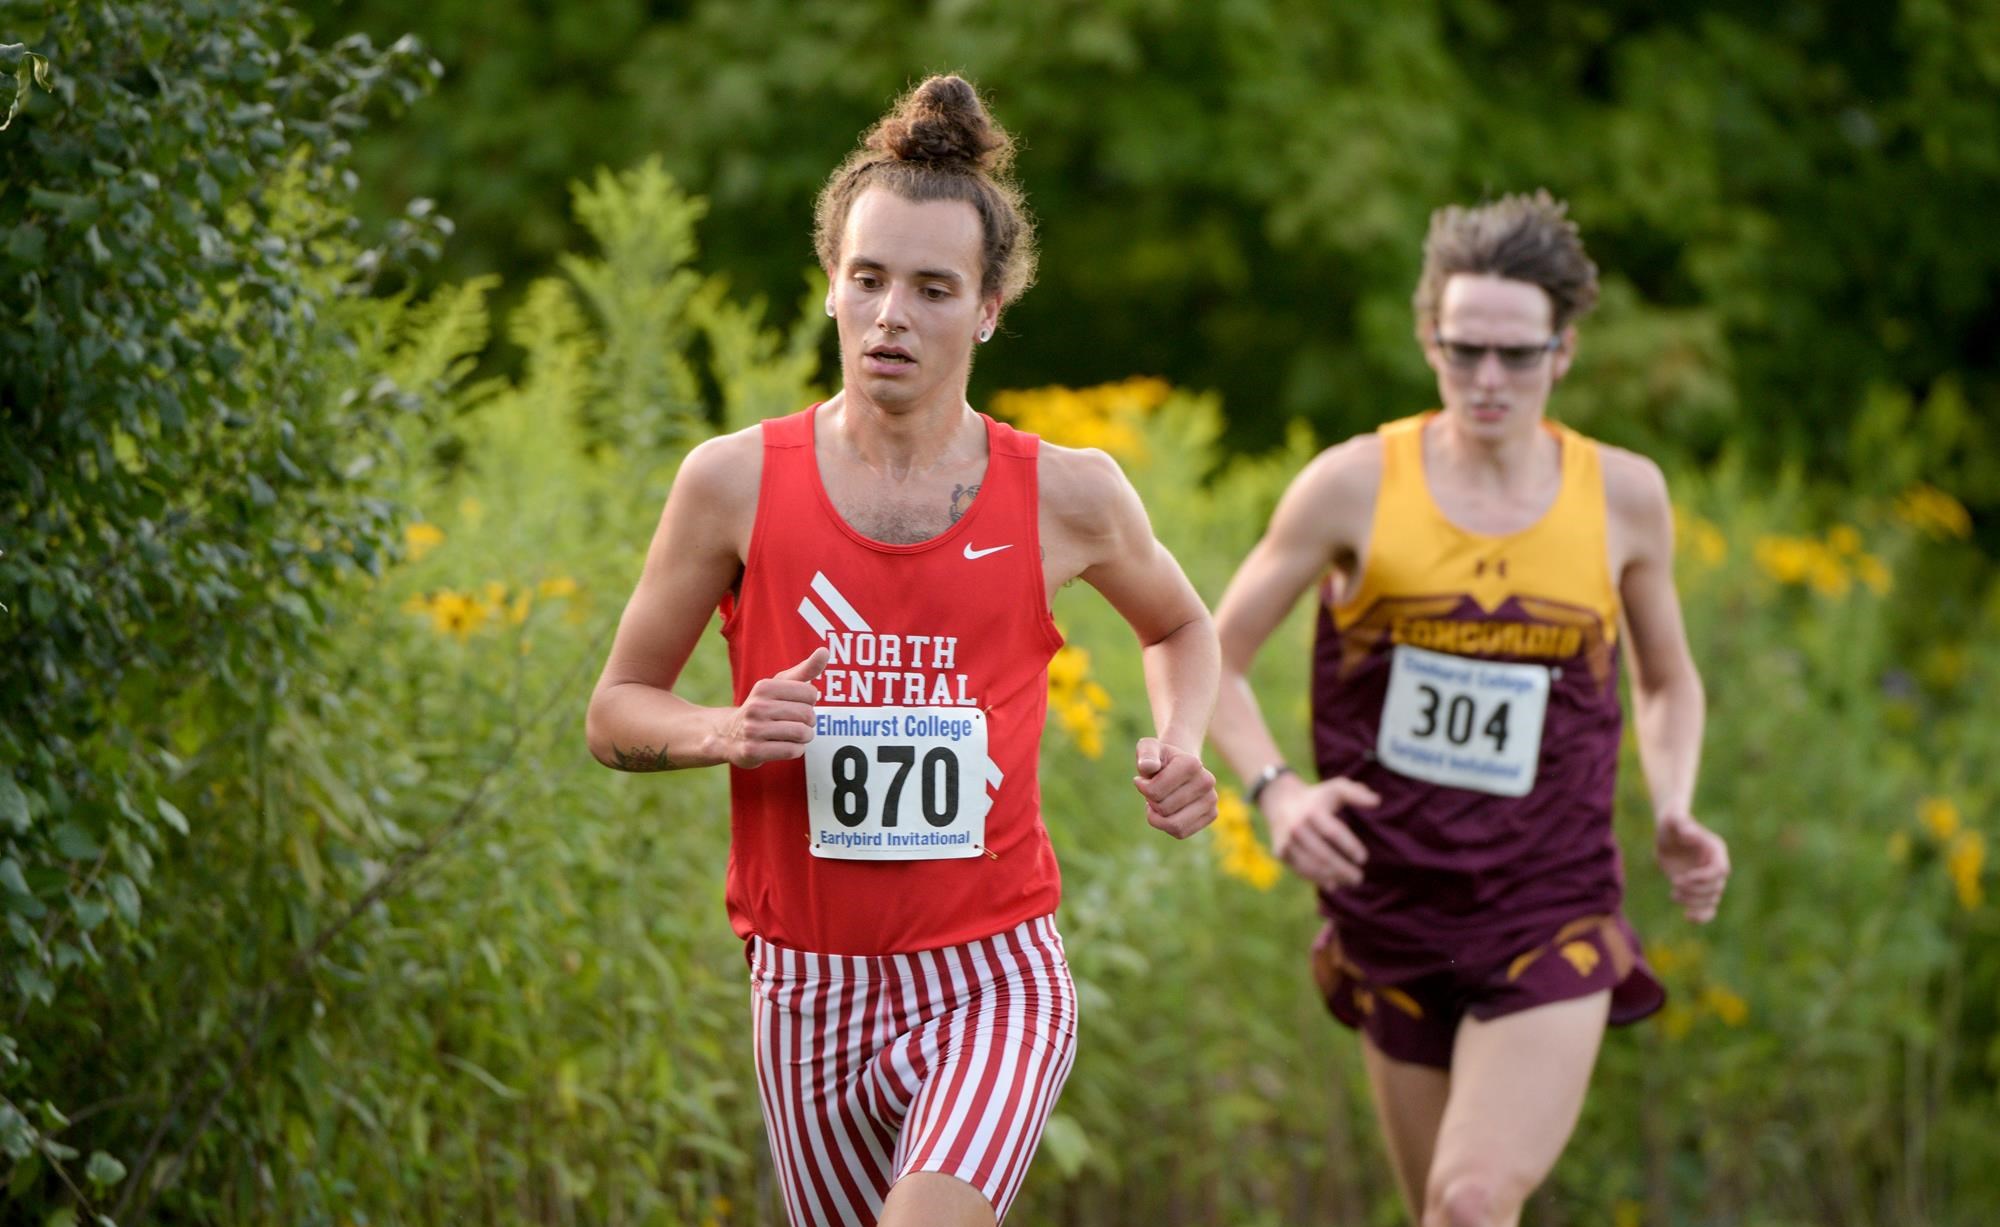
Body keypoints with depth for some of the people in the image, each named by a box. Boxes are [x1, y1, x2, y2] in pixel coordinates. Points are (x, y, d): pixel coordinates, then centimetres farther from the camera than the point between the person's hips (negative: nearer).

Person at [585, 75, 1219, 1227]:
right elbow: (616, 713, 6)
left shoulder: (1068, 495, -2)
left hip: (993, 975, -2)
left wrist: (1180, 746, -1)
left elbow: (1182, 626, 20)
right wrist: (730, 731, -15)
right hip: (811, 986, 2)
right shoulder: (736, 483, -3)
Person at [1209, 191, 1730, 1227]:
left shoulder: (1623, 496, -1)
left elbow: (1668, 681, 17)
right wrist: (1276, 790, -17)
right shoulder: (1354, 485, -6)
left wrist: (1674, 813, -2)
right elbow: (1210, 662, 1)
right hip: (1395, 913, 1)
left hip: (1551, 918, -1)